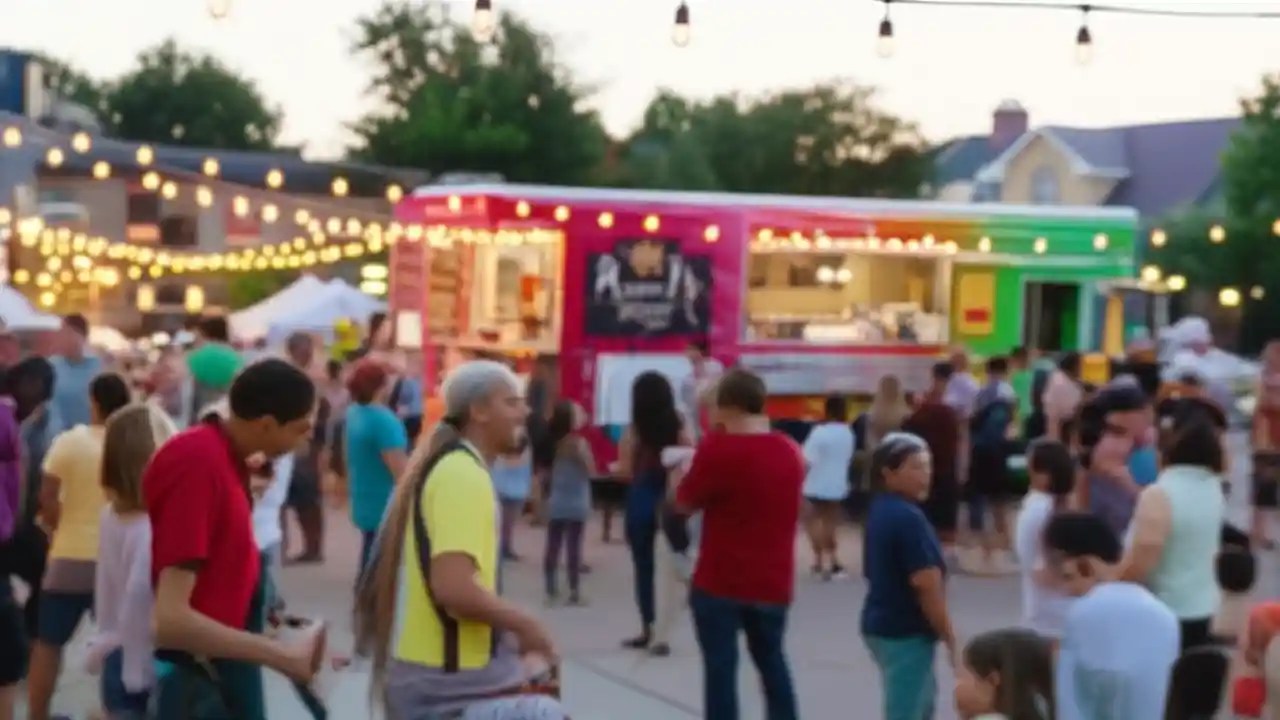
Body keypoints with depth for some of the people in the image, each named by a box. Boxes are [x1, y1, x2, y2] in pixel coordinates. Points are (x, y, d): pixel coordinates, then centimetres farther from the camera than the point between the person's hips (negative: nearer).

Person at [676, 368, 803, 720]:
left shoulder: (718, 448, -15)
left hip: (721, 583, -6)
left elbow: (685, 501, -6)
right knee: (772, 662, 18)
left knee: (720, 668, 1)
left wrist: (687, 468, 10)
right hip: (772, 583, 6)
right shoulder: (790, 451, 5)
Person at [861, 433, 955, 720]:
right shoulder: (908, 518, -22)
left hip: (882, 624, 10)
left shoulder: (880, 511, 9)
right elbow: (926, 583, -23)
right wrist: (949, 636, -13)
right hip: (906, 632, -10)